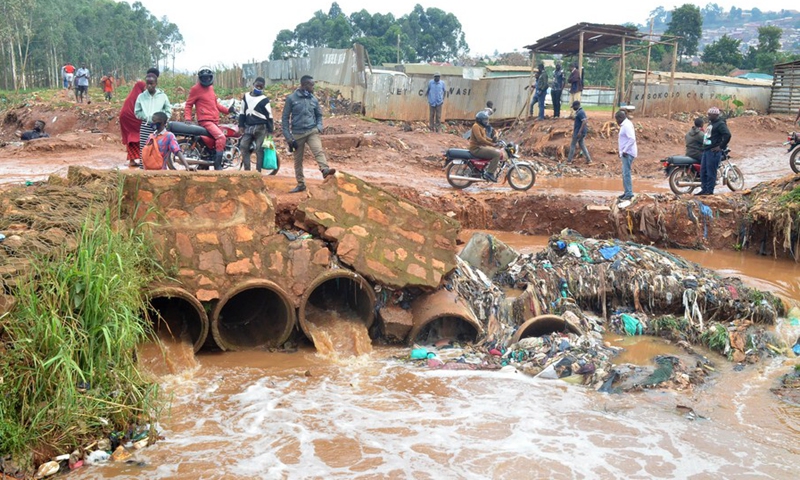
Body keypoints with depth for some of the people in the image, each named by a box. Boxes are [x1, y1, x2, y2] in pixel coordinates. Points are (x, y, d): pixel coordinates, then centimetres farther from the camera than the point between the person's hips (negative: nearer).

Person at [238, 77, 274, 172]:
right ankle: (247, 170, 0)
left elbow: (269, 116, -3)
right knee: (243, 146, -4)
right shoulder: (246, 97, 11)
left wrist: (270, 131, -6)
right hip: (248, 127, 5)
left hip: (260, 128, -5)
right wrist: (241, 126, 10)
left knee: (259, 150, -4)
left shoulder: (264, 100, -4)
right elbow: (242, 112, 16)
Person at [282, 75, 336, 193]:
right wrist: (288, 137, -6)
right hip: (298, 134, -1)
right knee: (298, 160, 7)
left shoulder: (314, 99, 6)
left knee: (318, 151, -27)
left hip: (312, 131, 1)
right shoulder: (291, 98, -3)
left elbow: (319, 115, 20)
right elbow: (285, 118, -1)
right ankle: (300, 184, 19)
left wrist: (319, 127, -1)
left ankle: (325, 169, -46)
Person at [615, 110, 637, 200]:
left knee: (626, 173, -11)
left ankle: (629, 193, -10)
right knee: (625, 173, 13)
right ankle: (626, 192, 18)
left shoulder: (627, 125, -16)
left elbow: (632, 139, -24)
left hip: (628, 153, -10)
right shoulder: (624, 125, 15)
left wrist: (625, 150, -22)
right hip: (625, 153, 10)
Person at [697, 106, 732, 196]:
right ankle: (704, 189, 17)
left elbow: (727, 135, -23)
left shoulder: (720, 124, -11)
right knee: (703, 171, 11)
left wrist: (721, 147, -19)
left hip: (714, 151, -10)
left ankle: (710, 190, -2)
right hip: (706, 150, 10)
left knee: (711, 172, -7)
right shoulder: (711, 123, 19)